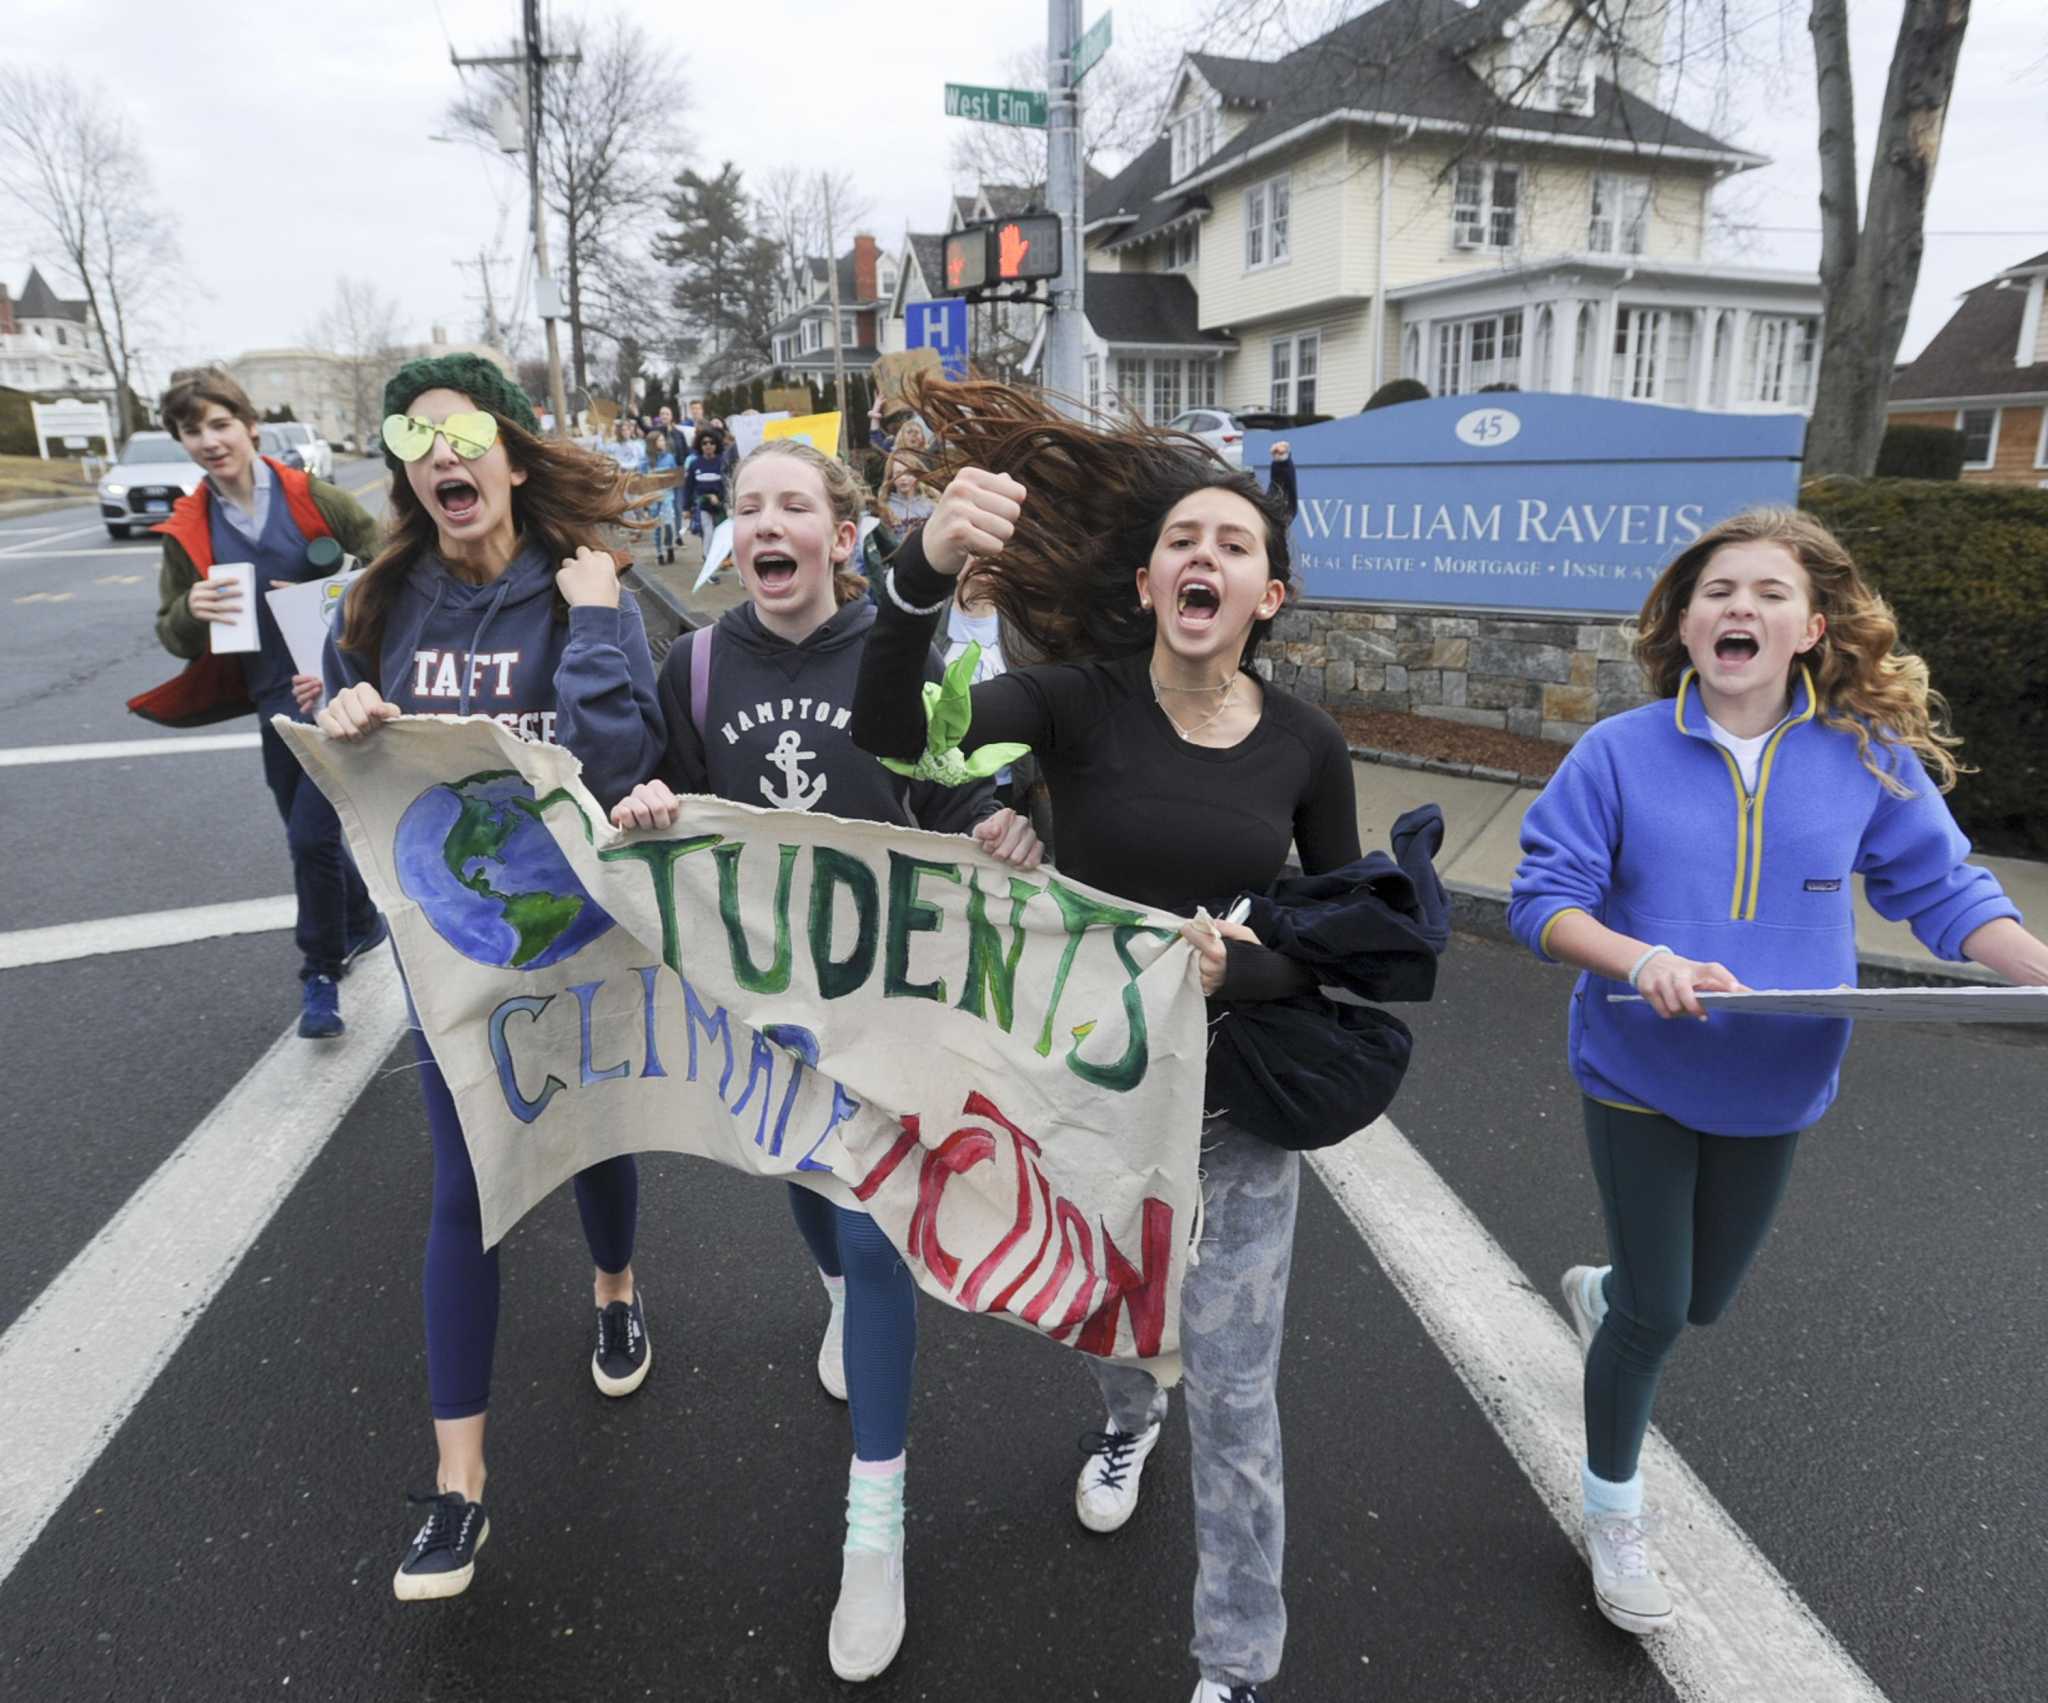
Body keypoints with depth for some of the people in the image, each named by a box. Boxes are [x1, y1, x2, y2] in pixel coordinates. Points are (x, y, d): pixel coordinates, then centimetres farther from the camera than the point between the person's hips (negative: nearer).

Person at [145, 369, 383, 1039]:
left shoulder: (315, 500, -7)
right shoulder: (188, 530, 4)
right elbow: (173, 635, 9)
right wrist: (191, 611, -15)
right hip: (275, 704, 5)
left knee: (311, 836, -8)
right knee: (308, 834, 17)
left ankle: (321, 973, 10)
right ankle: (361, 923, 42)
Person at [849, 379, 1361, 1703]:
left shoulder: (1307, 745, -9)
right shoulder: (1079, 699, -15)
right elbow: (893, 734, -31)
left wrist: (1241, 969, -21)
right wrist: (927, 572, -50)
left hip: (1237, 1107, 0)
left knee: (1234, 1393, 8)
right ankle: (1130, 1422, 65)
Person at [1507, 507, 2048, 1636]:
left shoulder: (1869, 758, -7)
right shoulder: (1618, 753, -13)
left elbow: (1946, 892, -1)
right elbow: (1543, 902, -14)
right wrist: (1642, 962, -31)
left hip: (1774, 1089, 3)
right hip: (1639, 1080, -3)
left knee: (1703, 1299, 19)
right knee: (1654, 1315, 5)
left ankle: (1601, 1289, 57)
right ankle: (1613, 1513, 32)